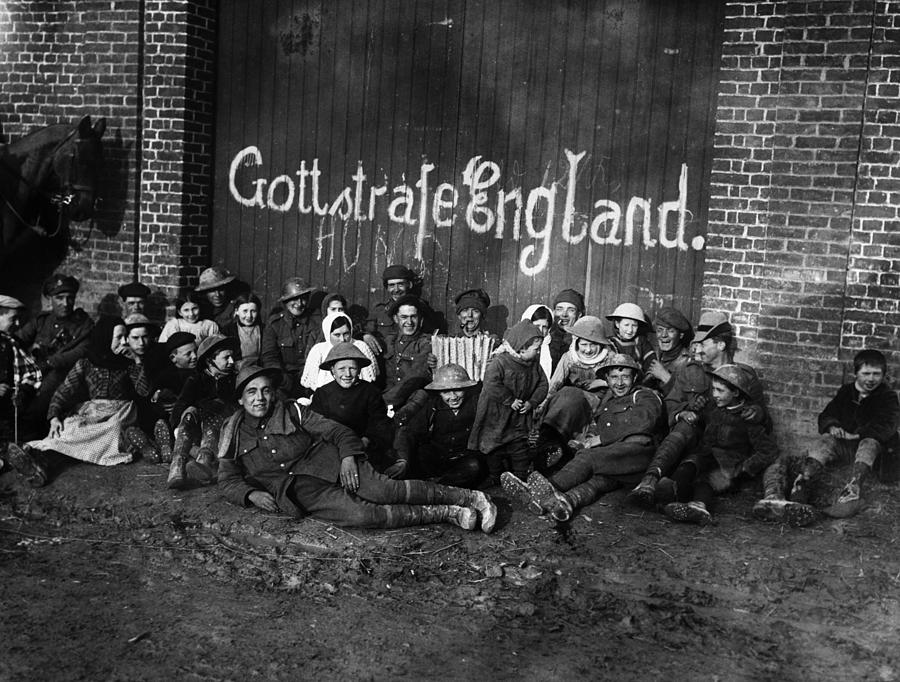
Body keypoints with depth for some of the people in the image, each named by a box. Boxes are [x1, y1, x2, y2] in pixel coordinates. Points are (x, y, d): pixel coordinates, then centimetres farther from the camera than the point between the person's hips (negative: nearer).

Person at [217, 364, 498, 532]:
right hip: (298, 490, -1)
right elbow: (228, 479, 8)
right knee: (359, 515, -29)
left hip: (329, 466, 1)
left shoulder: (292, 412, 8)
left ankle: (471, 498, -17)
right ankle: (446, 514, -24)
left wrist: (348, 456, -12)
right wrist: (252, 494, -12)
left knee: (384, 491, -23)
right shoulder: (233, 432, 9)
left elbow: (339, 432, 7)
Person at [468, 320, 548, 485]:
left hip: (519, 420, 5)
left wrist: (532, 402, -9)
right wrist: (510, 400, -26)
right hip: (496, 418, -5)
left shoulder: (534, 365, 0)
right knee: (495, 452, 7)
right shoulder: (499, 362, -21)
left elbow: (542, 385, 5)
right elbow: (492, 385, -31)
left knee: (520, 451, 10)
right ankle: (494, 480, 22)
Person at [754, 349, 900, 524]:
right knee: (824, 440, -25)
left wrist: (855, 434, -26)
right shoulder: (846, 392, 13)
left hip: (877, 446, -3)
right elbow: (826, 415, 12)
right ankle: (800, 488, -48)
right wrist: (832, 427, -14)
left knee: (870, 442, -36)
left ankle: (852, 492, -56)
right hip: (842, 445, 3)